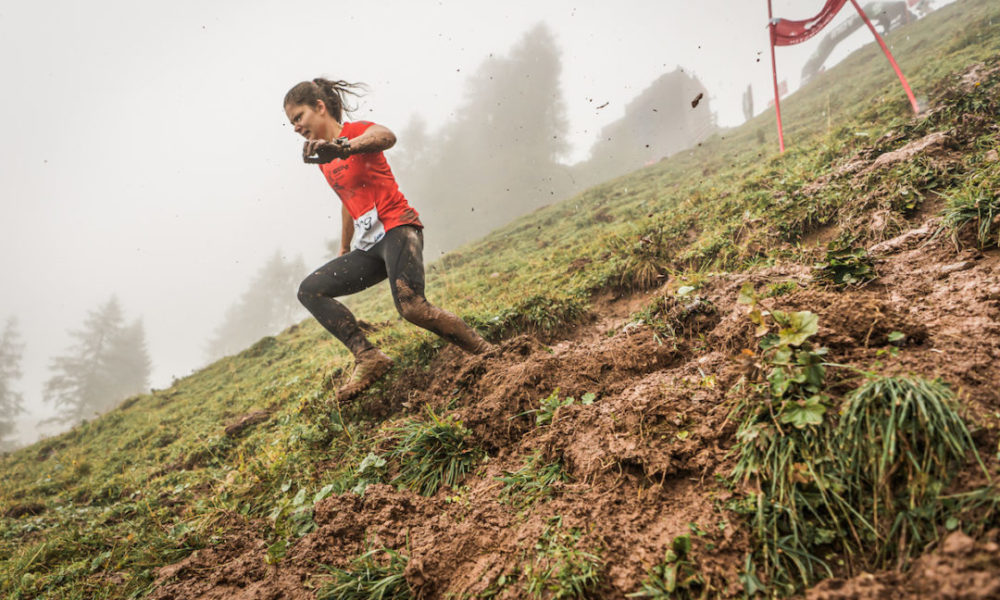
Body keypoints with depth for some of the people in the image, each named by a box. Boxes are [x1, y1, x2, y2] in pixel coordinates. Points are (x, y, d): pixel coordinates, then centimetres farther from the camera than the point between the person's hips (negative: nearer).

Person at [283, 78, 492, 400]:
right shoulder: (324, 159, 20)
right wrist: (343, 250, 31)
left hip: (397, 227, -9)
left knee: (411, 306, -30)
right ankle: (368, 358, -9)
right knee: (310, 290, -1)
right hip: (368, 246, 9)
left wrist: (343, 148, -49)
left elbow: (386, 136, -29)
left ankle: (487, 353, -14)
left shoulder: (355, 130, -4)